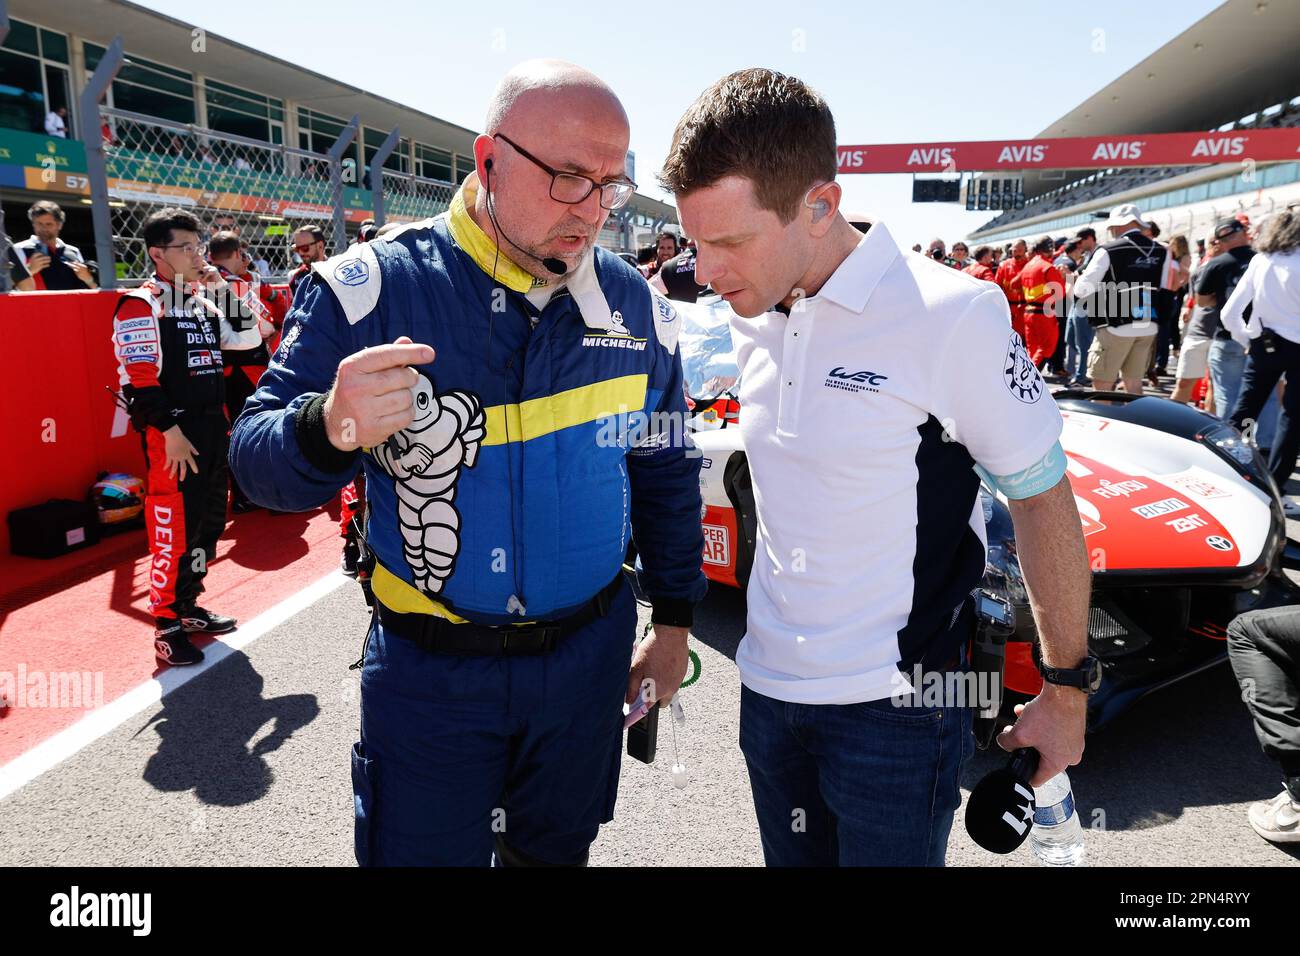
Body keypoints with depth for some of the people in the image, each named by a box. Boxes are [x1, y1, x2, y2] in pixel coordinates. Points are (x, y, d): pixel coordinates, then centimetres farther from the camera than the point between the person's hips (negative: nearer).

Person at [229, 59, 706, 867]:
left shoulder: (637, 308, -3)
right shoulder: (372, 290, -14)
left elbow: (665, 474, 7)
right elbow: (259, 458, -12)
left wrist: (674, 621, 9)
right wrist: (329, 429, -35)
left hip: (587, 656, 3)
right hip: (428, 671, -2)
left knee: (555, 850, 24)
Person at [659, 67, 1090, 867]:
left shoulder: (952, 315, -18)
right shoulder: (753, 319, 1)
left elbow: (1044, 501, -10)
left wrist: (1067, 689, -5)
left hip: (894, 707, -6)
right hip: (767, 686, 6)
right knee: (794, 859, 21)